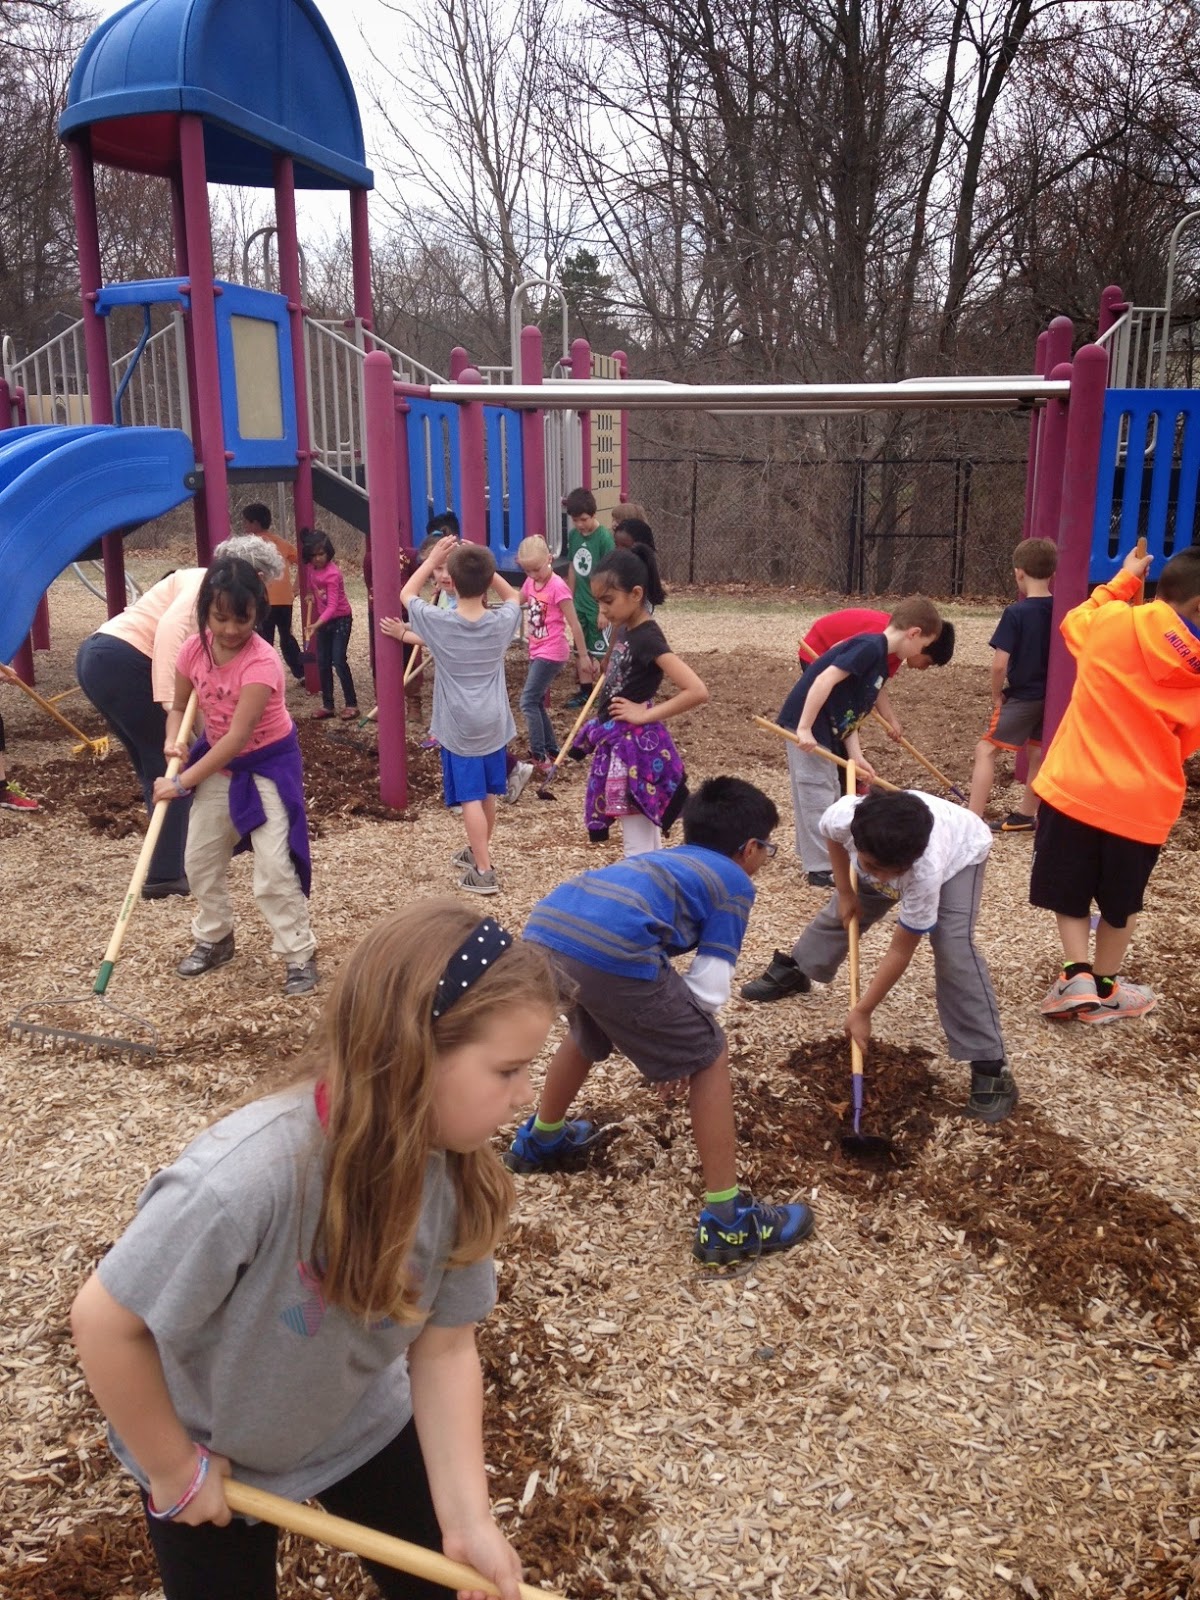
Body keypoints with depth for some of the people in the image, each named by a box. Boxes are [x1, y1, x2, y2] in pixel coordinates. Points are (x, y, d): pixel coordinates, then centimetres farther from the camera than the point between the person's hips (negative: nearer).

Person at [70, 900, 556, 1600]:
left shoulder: (458, 1169, -23)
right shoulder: (245, 1176, -41)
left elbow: (445, 1347, -14)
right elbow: (105, 1322, -28)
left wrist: (468, 1518, -19)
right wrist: (174, 1470, -15)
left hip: (362, 1428, 4)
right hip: (214, 1457, -4)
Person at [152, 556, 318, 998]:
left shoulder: (262, 662, -29)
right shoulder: (194, 649, -10)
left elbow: (238, 736, -30)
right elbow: (179, 707, 6)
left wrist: (183, 782, -29)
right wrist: (173, 741, -17)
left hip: (268, 763, -6)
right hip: (218, 761, 7)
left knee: (274, 867, -12)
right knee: (200, 858, 13)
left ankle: (300, 955, 2)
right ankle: (214, 939, 33)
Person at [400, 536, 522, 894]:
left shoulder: (438, 623, -14)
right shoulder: (501, 622, -7)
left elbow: (407, 594, 5)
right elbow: (512, 595, 17)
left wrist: (433, 558, 7)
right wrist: (484, 565, 7)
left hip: (459, 727, -4)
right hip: (493, 723, 4)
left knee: (471, 798, -2)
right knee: (487, 794, 18)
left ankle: (484, 872, -3)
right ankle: (477, 852, 37)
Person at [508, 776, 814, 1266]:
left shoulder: (661, 858, 36)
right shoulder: (734, 883, 17)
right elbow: (709, 984, 11)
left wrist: (655, 1034, 44)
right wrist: (680, 1047, 25)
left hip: (543, 928, 8)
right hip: (608, 949, -8)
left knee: (588, 1031, 38)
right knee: (709, 1061, 11)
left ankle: (540, 1140, 58)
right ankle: (726, 1221, 15)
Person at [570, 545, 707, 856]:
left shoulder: (648, 638, -19)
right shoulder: (625, 630, 6)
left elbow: (697, 691, -27)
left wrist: (645, 714, -20)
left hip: (636, 748, -9)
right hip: (617, 745, 9)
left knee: (638, 847, -1)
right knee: (646, 842, 18)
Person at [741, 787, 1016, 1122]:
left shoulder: (926, 871, -46)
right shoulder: (843, 815, -40)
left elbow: (900, 951, -32)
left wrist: (862, 1011, -25)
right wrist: (845, 892, -6)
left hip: (960, 852, -5)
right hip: (881, 847, 5)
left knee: (953, 948, -23)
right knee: (843, 912, 15)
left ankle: (990, 1067, -16)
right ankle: (791, 971, 46)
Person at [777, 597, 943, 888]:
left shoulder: (880, 660, 14)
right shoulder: (870, 646, -16)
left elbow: (852, 713, 12)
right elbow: (825, 680, -25)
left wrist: (855, 754, 2)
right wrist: (805, 728, -26)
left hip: (825, 729, 10)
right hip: (806, 725, -10)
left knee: (827, 791, 19)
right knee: (817, 792, -4)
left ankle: (815, 853, 32)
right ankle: (821, 869, 4)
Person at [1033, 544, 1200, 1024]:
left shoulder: (1110, 624, -9)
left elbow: (1075, 621, 17)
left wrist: (1124, 579, 22)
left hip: (1074, 787, 0)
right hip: (1141, 804, 0)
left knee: (1068, 892, 19)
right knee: (1120, 902, 20)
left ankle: (1076, 976, 8)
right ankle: (1104, 989, 30)